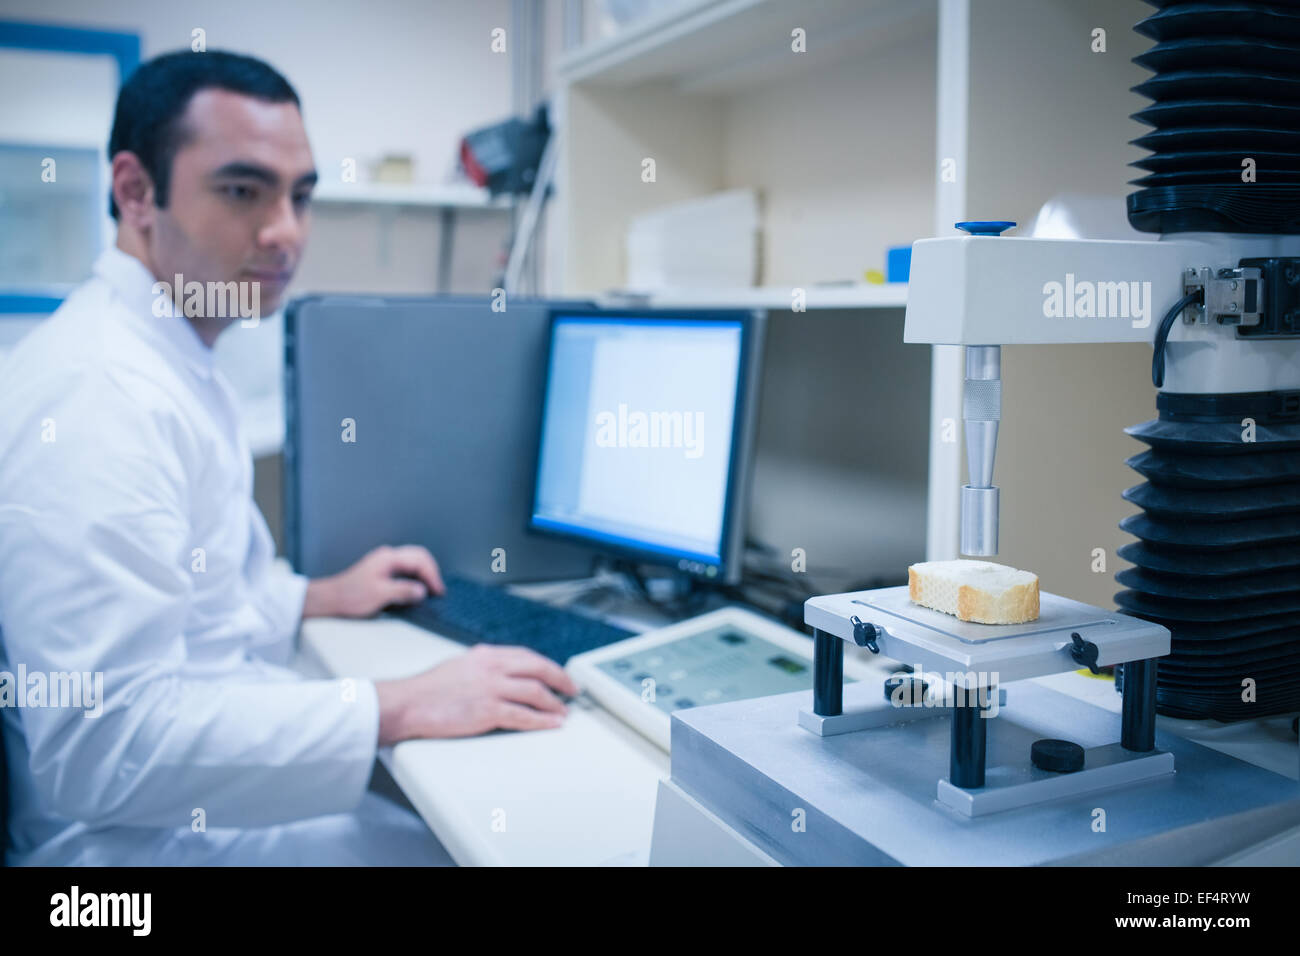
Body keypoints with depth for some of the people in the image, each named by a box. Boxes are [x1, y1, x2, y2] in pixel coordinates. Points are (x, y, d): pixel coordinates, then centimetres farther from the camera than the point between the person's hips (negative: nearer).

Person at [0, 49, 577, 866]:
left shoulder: (175, 366, 10)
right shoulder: (97, 392, -24)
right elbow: (105, 742, -30)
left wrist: (320, 598, 13)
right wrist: (401, 709, -27)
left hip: (201, 788, 10)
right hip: (131, 828, -9)